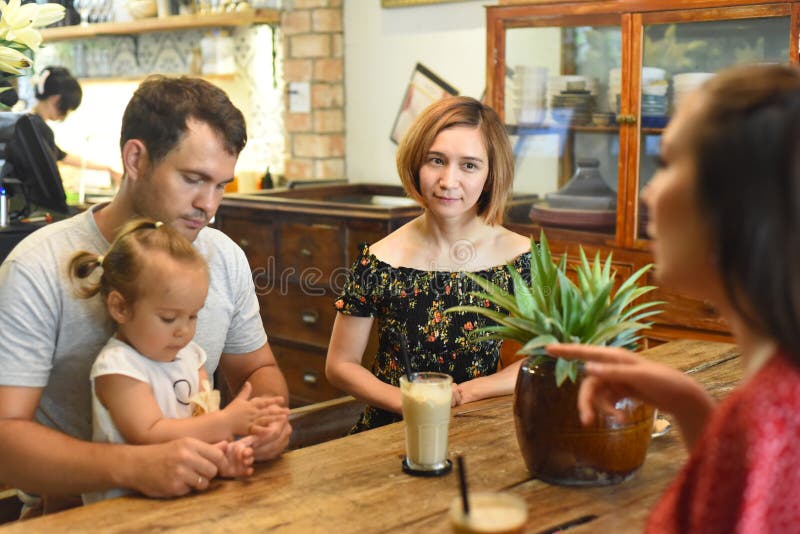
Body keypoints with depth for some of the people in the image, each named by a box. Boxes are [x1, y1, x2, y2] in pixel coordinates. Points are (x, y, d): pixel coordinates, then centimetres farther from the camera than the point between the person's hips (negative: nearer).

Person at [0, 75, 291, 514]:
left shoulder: (225, 258, 2)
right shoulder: (39, 269, -15)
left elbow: (257, 369, 15)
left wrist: (269, 415, -8)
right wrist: (131, 467, -34)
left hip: (196, 494, 4)